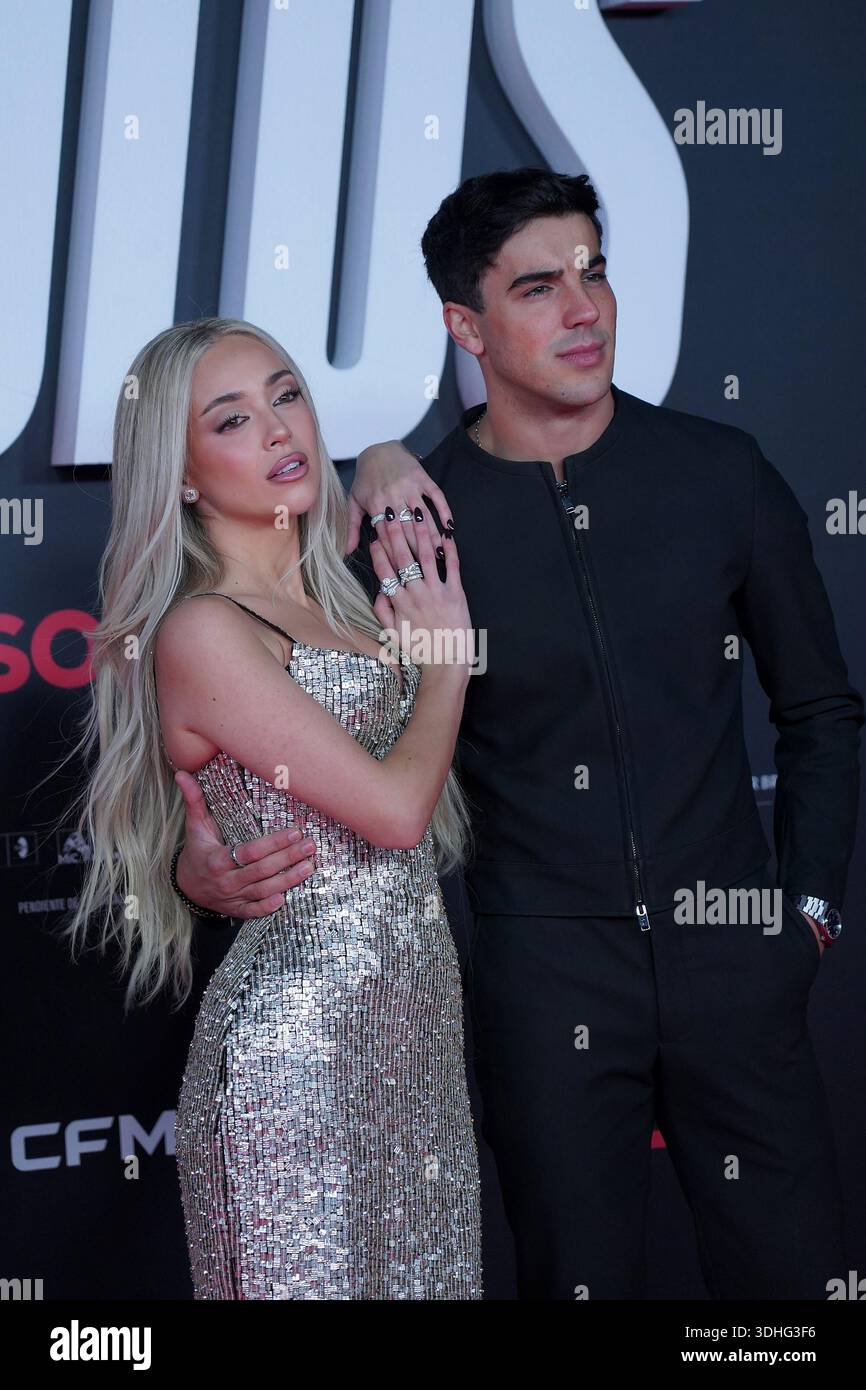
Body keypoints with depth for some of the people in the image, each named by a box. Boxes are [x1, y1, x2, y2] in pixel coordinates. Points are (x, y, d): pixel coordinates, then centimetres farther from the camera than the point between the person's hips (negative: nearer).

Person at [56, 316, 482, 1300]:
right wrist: (449, 653, 0)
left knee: (424, 1271, 12)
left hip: (411, 1013, 8)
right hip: (301, 1027, -8)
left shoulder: (333, 587, 10)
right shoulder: (200, 633, -14)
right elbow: (395, 807, -15)